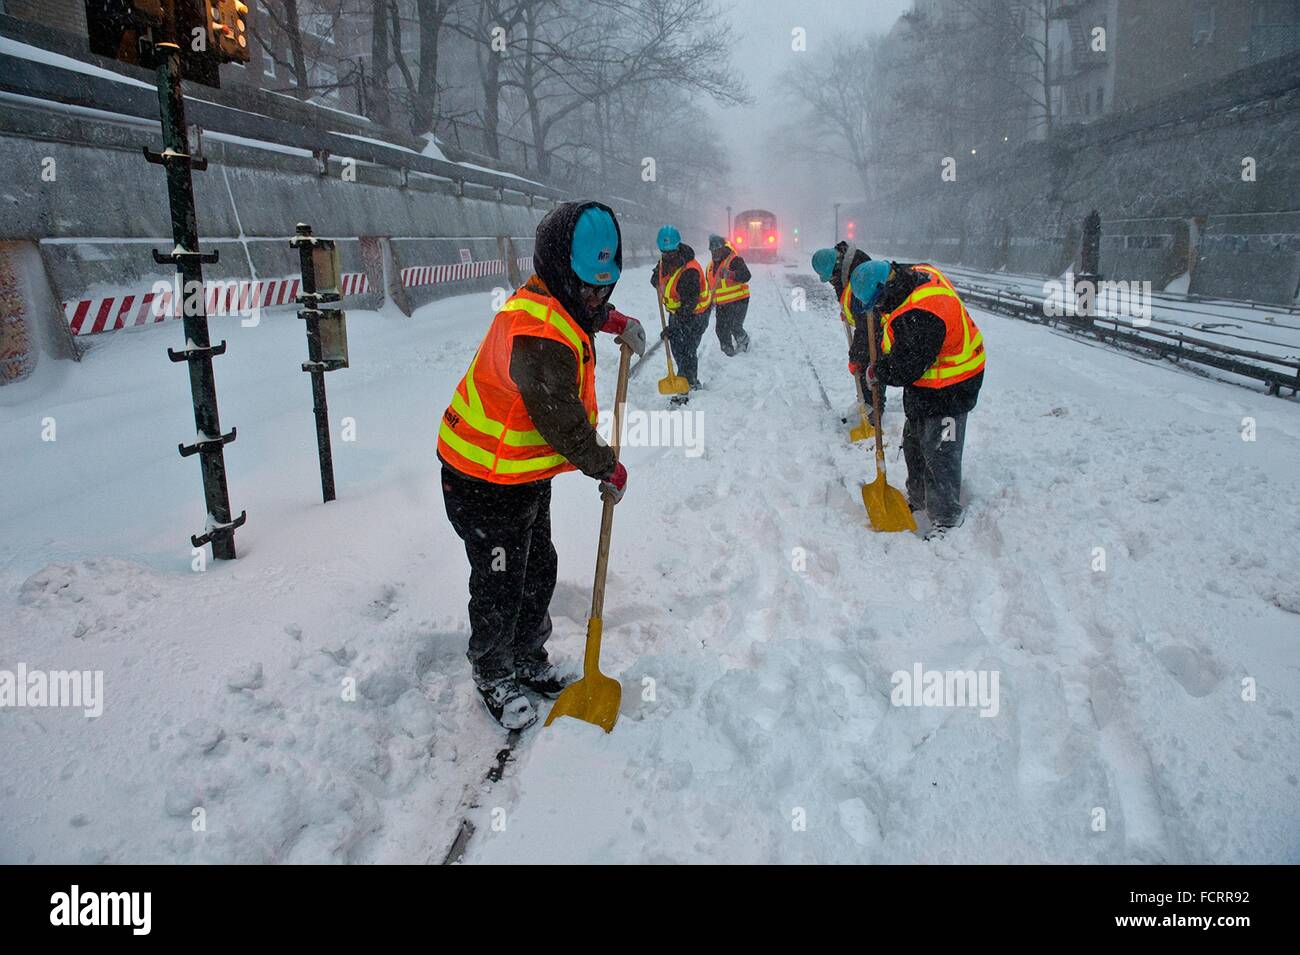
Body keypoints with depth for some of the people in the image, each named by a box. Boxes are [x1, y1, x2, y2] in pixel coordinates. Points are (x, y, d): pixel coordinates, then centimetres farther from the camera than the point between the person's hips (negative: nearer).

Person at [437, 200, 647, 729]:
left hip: (527, 475, 10)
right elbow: (565, 426, -28)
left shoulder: (551, 301, -1)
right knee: (500, 587, 9)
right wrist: (609, 469, -11)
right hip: (487, 486, -10)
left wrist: (616, 321, 10)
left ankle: (528, 659, 46)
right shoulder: (538, 337, -33)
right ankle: (493, 677, 33)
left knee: (539, 571, 23)